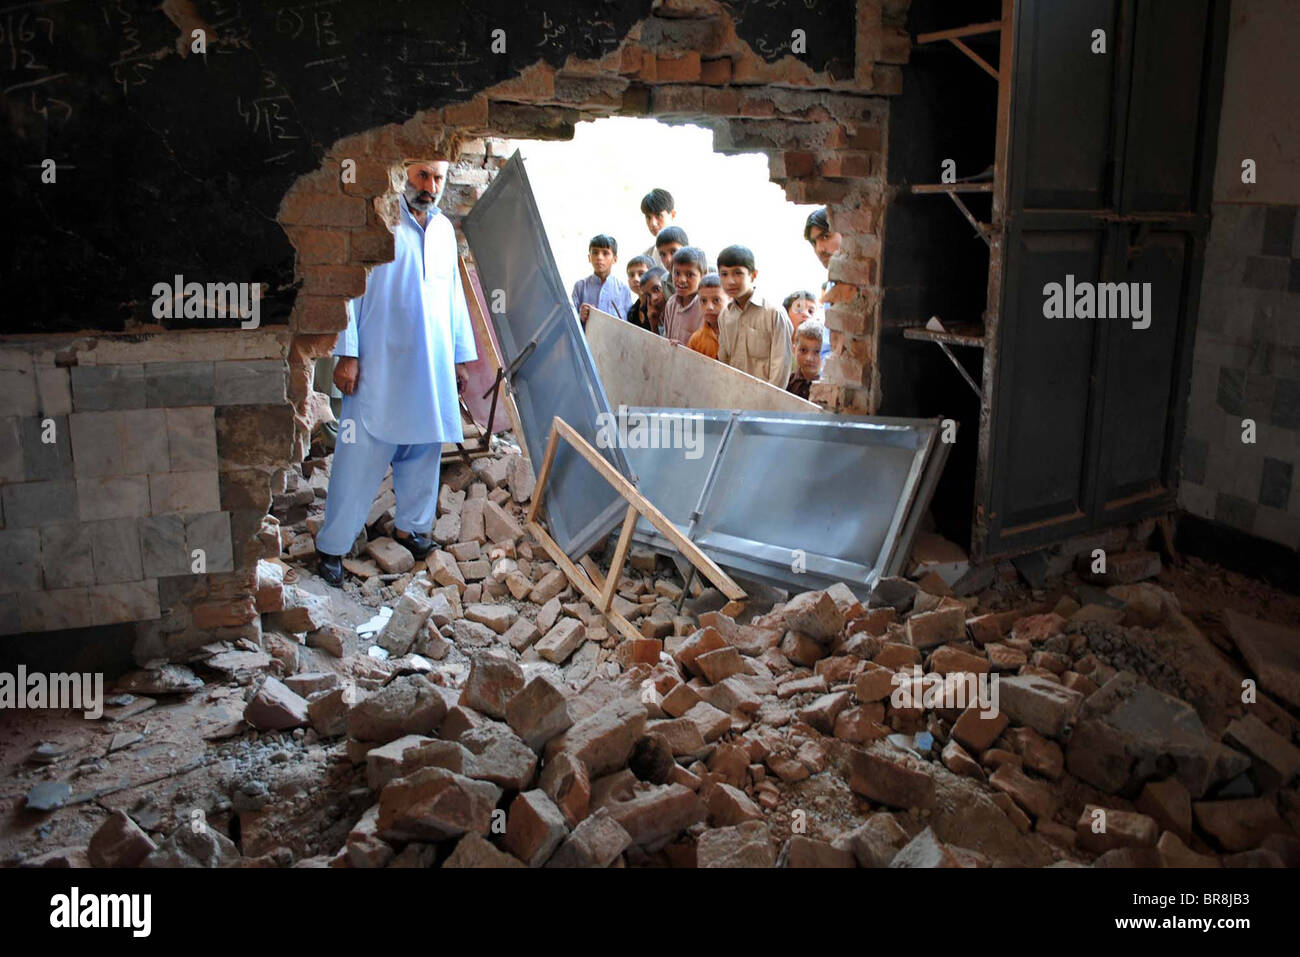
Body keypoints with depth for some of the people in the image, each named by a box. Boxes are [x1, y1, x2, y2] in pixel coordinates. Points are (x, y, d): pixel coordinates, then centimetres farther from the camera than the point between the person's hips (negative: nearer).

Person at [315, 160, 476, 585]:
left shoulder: (444, 229, 12)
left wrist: (461, 356, 17)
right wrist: (347, 354, -14)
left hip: (433, 367, 6)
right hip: (380, 364, -5)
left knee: (423, 450, 12)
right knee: (361, 455, -3)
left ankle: (410, 526, 31)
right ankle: (332, 544, 8)